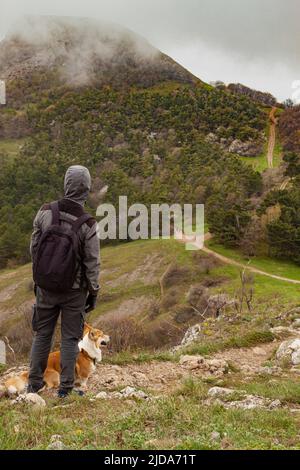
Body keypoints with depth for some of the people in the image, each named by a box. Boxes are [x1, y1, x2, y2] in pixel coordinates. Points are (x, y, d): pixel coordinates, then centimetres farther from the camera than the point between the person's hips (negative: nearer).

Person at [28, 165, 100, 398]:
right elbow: (92, 263, -11)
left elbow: (34, 247, 0)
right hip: (74, 289, -3)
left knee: (42, 334, 17)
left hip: (46, 286, 3)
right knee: (70, 338, 9)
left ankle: (35, 383, 25)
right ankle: (65, 387, 14)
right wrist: (94, 292, 2)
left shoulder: (46, 211, -9)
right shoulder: (88, 224, -17)